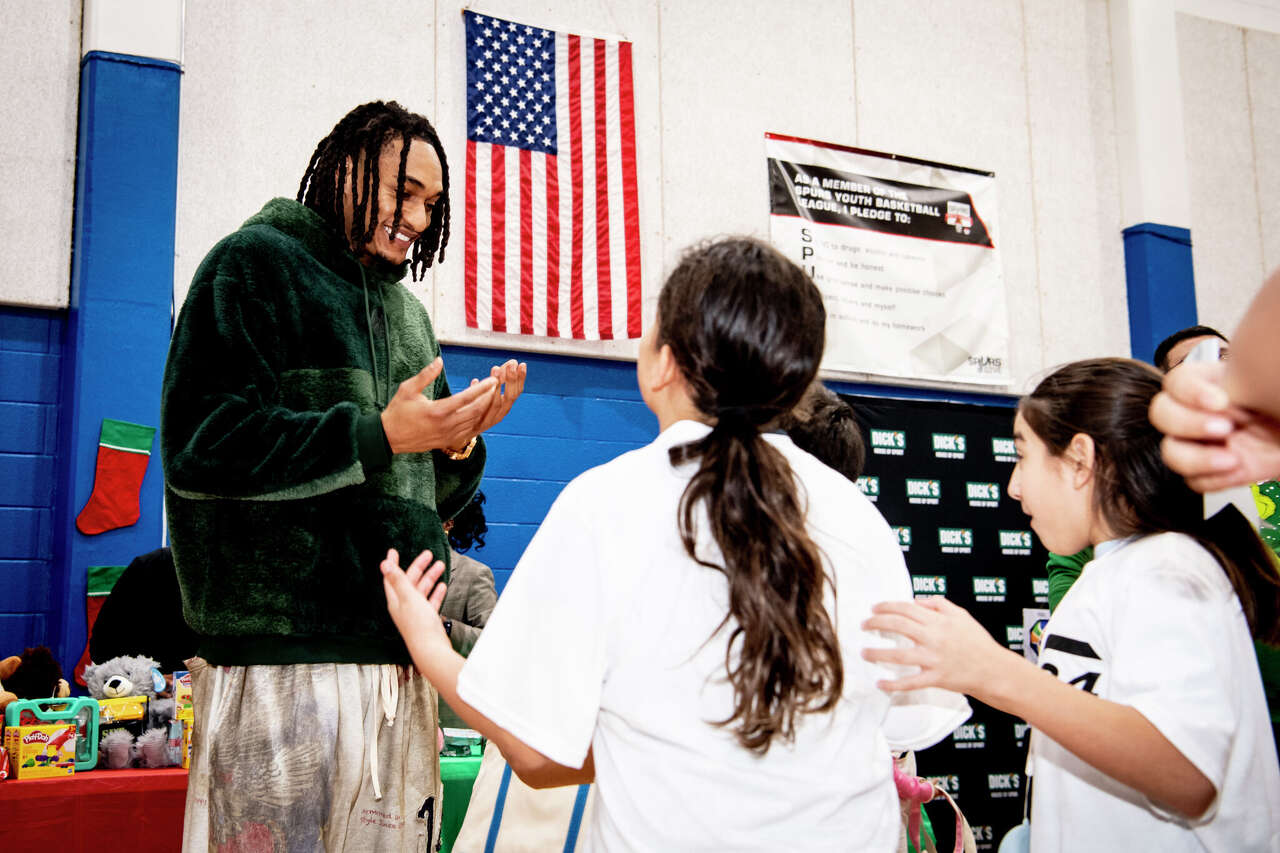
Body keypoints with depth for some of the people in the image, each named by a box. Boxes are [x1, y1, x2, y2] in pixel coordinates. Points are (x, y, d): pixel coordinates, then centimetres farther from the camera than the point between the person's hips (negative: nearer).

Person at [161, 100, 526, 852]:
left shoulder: (408, 310, 22)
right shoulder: (255, 263, 2)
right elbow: (201, 445, -12)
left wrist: (461, 442, 1)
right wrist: (379, 434, -14)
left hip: (402, 654, 7)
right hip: (284, 649, -7)